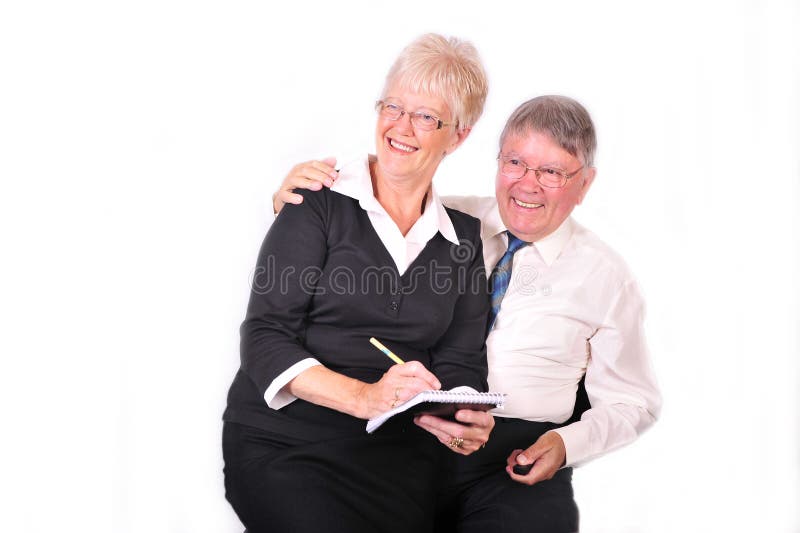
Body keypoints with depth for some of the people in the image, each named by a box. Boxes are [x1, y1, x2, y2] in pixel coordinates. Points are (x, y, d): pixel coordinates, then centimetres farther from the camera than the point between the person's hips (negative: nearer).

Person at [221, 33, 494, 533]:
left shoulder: (464, 237, 13)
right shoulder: (319, 204, 1)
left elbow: (461, 364, 9)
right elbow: (265, 339, -6)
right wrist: (364, 397, -21)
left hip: (397, 454, 4)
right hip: (282, 445, -3)